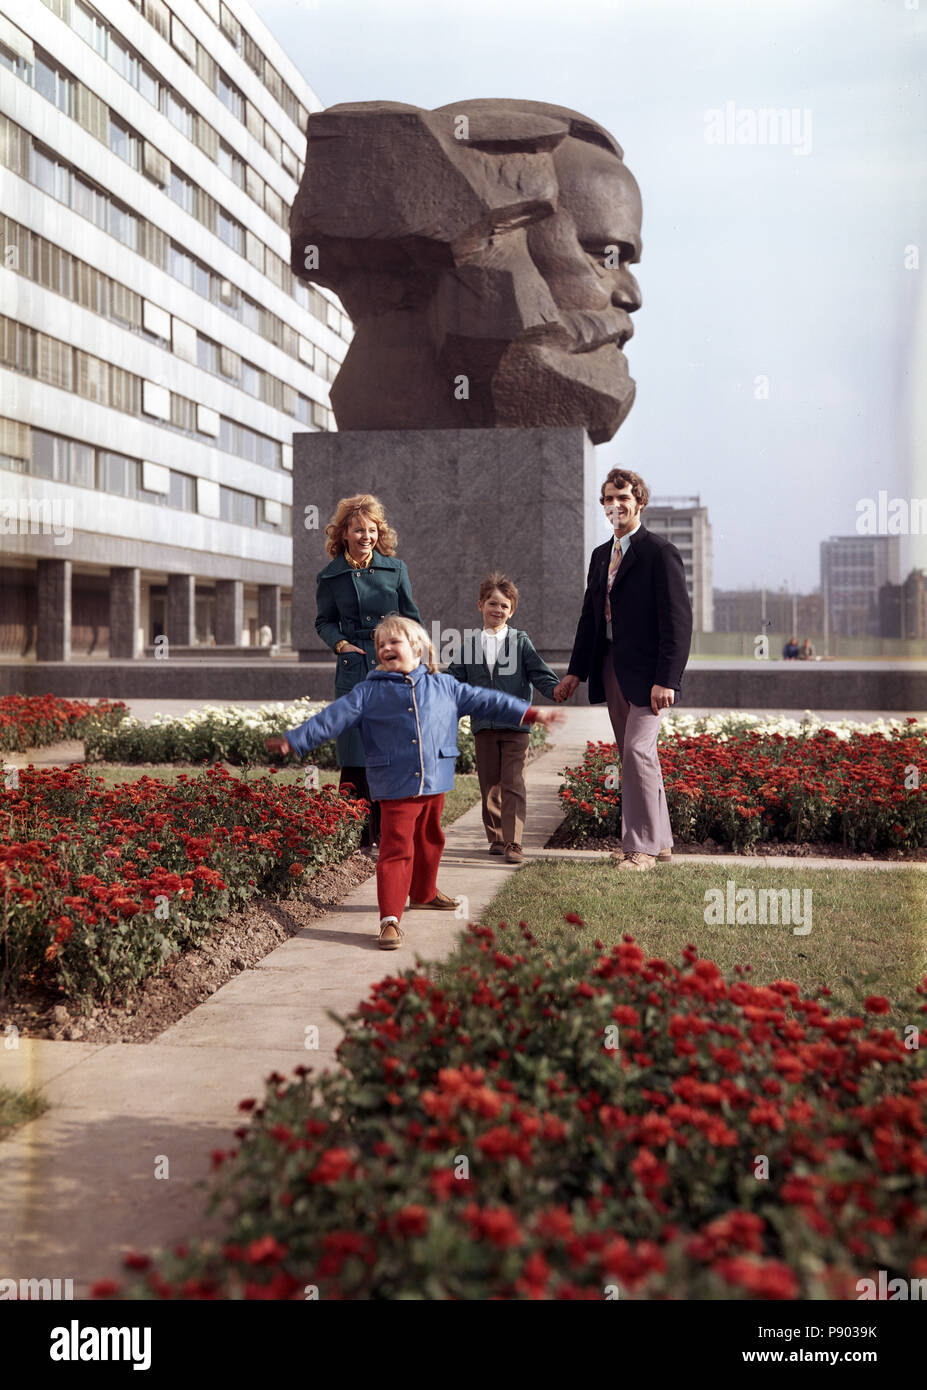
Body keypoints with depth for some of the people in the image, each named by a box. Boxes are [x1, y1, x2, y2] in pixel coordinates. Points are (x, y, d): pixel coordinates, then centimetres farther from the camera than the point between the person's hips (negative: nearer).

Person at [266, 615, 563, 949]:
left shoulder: (443, 685, 8)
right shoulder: (369, 692, 0)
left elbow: (484, 700, 13)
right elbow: (333, 718, -3)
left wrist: (532, 713, 13)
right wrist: (294, 740, -12)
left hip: (435, 782, 4)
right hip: (395, 787, -4)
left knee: (429, 841, 20)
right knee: (396, 849, -10)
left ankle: (424, 893, 43)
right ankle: (390, 918, -9)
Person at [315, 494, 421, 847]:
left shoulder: (395, 569, 6)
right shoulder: (330, 577, 3)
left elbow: (412, 619, 11)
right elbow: (324, 622, 14)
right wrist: (340, 643, -6)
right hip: (353, 671, -1)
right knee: (356, 755, -2)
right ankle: (358, 834, 8)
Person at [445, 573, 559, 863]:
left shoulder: (520, 642, 4)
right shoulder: (470, 645, 9)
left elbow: (538, 672, 0)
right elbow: (455, 678, 9)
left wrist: (555, 687, -18)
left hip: (516, 725, -2)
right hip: (484, 726, 2)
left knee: (513, 784, -7)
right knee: (489, 785, 8)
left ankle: (513, 842, -5)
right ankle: (496, 838, 20)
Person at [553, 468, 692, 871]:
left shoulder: (660, 552, -9)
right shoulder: (601, 555, 15)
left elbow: (678, 621, -13)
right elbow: (590, 616, 18)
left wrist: (666, 679, -19)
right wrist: (576, 671, 12)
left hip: (646, 671, -8)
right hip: (611, 668, 8)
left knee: (637, 751, -12)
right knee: (635, 756, 13)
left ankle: (641, 847, -2)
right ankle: (659, 840, 24)